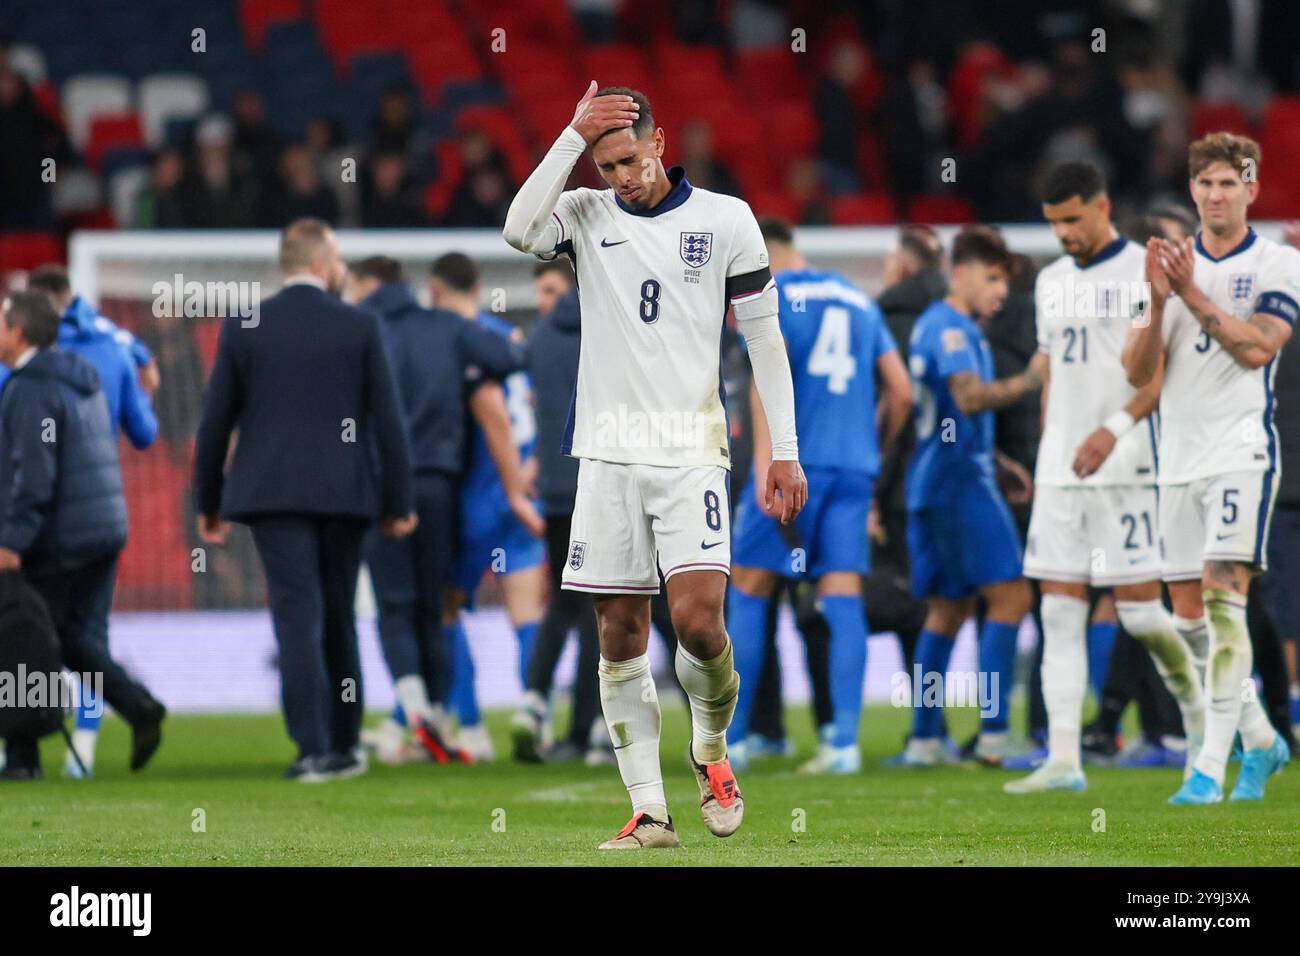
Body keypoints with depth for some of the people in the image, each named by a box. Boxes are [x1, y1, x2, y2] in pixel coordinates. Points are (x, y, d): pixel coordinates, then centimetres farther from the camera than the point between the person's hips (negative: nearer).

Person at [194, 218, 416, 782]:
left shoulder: (243, 328, 1)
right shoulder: (360, 328, -1)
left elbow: (215, 420, 3)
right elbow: (387, 419, 0)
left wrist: (207, 502, 13)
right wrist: (398, 502, 7)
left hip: (272, 492, -1)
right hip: (344, 492, 1)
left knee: (297, 617, -6)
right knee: (338, 618, 14)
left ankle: (313, 750, -17)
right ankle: (343, 745, 21)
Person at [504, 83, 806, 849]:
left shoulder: (725, 219, 2)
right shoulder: (587, 216, 7)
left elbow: (766, 339, 5)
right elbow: (520, 229, -16)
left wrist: (785, 451, 1)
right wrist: (574, 137, -16)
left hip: (691, 452, -2)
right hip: (609, 452, 2)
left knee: (698, 619, -15)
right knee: (620, 633, 0)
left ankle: (712, 749, 15)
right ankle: (650, 810, 5)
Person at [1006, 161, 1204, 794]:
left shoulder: (1145, 273, -6)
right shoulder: (1052, 284, 16)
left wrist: (1115, 427, -23)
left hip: (1126, 466, -6)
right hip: (1061, 472, 6)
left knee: (1138, 607, -5)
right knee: (1060, 613, -1)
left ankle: (1194, 697, 23)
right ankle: (1063, 759, -3)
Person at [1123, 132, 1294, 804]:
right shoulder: (1170, 264, 12)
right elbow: (1138, 372, 6)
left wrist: (1193, 294, -17)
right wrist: (1159, 302, -10)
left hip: (1241, 450, -6)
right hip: (1179, 456, 6)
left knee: (1224, 599, -16)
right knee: (1188, 614, 7)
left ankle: (1211, 767, -19)